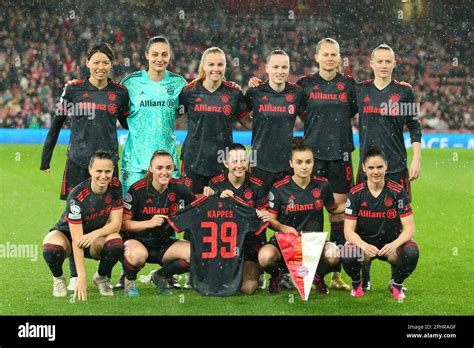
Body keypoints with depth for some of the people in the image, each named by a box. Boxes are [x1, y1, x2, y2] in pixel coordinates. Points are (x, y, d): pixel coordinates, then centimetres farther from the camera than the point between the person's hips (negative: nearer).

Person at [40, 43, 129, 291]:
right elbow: (56, 123, 8)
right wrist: (45, 158, 9)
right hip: (78, 161, -1)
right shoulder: (73, 89, 2)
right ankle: (74, 276, 10)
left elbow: (128, 123, 21)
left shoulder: (119, 92, 6)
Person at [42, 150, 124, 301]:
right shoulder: (77, 196, -29)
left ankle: (102, 277, 1)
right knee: (51, 247, -37)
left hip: (97, 238, 3)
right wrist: (82, 276, -38)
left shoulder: (115, 186, -15)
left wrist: (95, 234, -35)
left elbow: (116, 223, -14)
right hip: (67, 233, -3)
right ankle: (58, 279, -1)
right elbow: (76, 239, -32)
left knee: (116, 242, -31)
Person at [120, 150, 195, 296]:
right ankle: (129, 280, -2)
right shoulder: (137, 190, -14)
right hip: (136, 240, -4)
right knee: (138, 255, -40)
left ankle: (161, 276, 7)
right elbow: (123, 223, -14)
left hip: (164, 243, 4)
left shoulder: (178, 188, -4)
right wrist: (149, 223, -28)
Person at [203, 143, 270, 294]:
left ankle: (256, 273, 18)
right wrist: (220, 200, -23)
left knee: (247, 288, -18)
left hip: (250, 241, -1)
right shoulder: (215, 184, -3)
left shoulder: (257, 186, -4)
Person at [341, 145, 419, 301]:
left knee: (412, 252, -33)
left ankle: (396, 284, 1)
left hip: (391, 244, 0)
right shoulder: (355, 194, -8)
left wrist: (394, 244, -32)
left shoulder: (397, 191, -9)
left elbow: (410, 228, -11)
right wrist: (363, 245, -34)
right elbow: (349, 231, -12)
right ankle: (356, 282, 3)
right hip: (363, 242, 0)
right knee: (347, 255, -35)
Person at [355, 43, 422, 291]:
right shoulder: (360, 90, 6)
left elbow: (414, 128, 6)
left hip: (397, 167, -1)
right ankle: (364, 277, 12)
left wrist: (416, 160, 0)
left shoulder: (404, 92, 4)